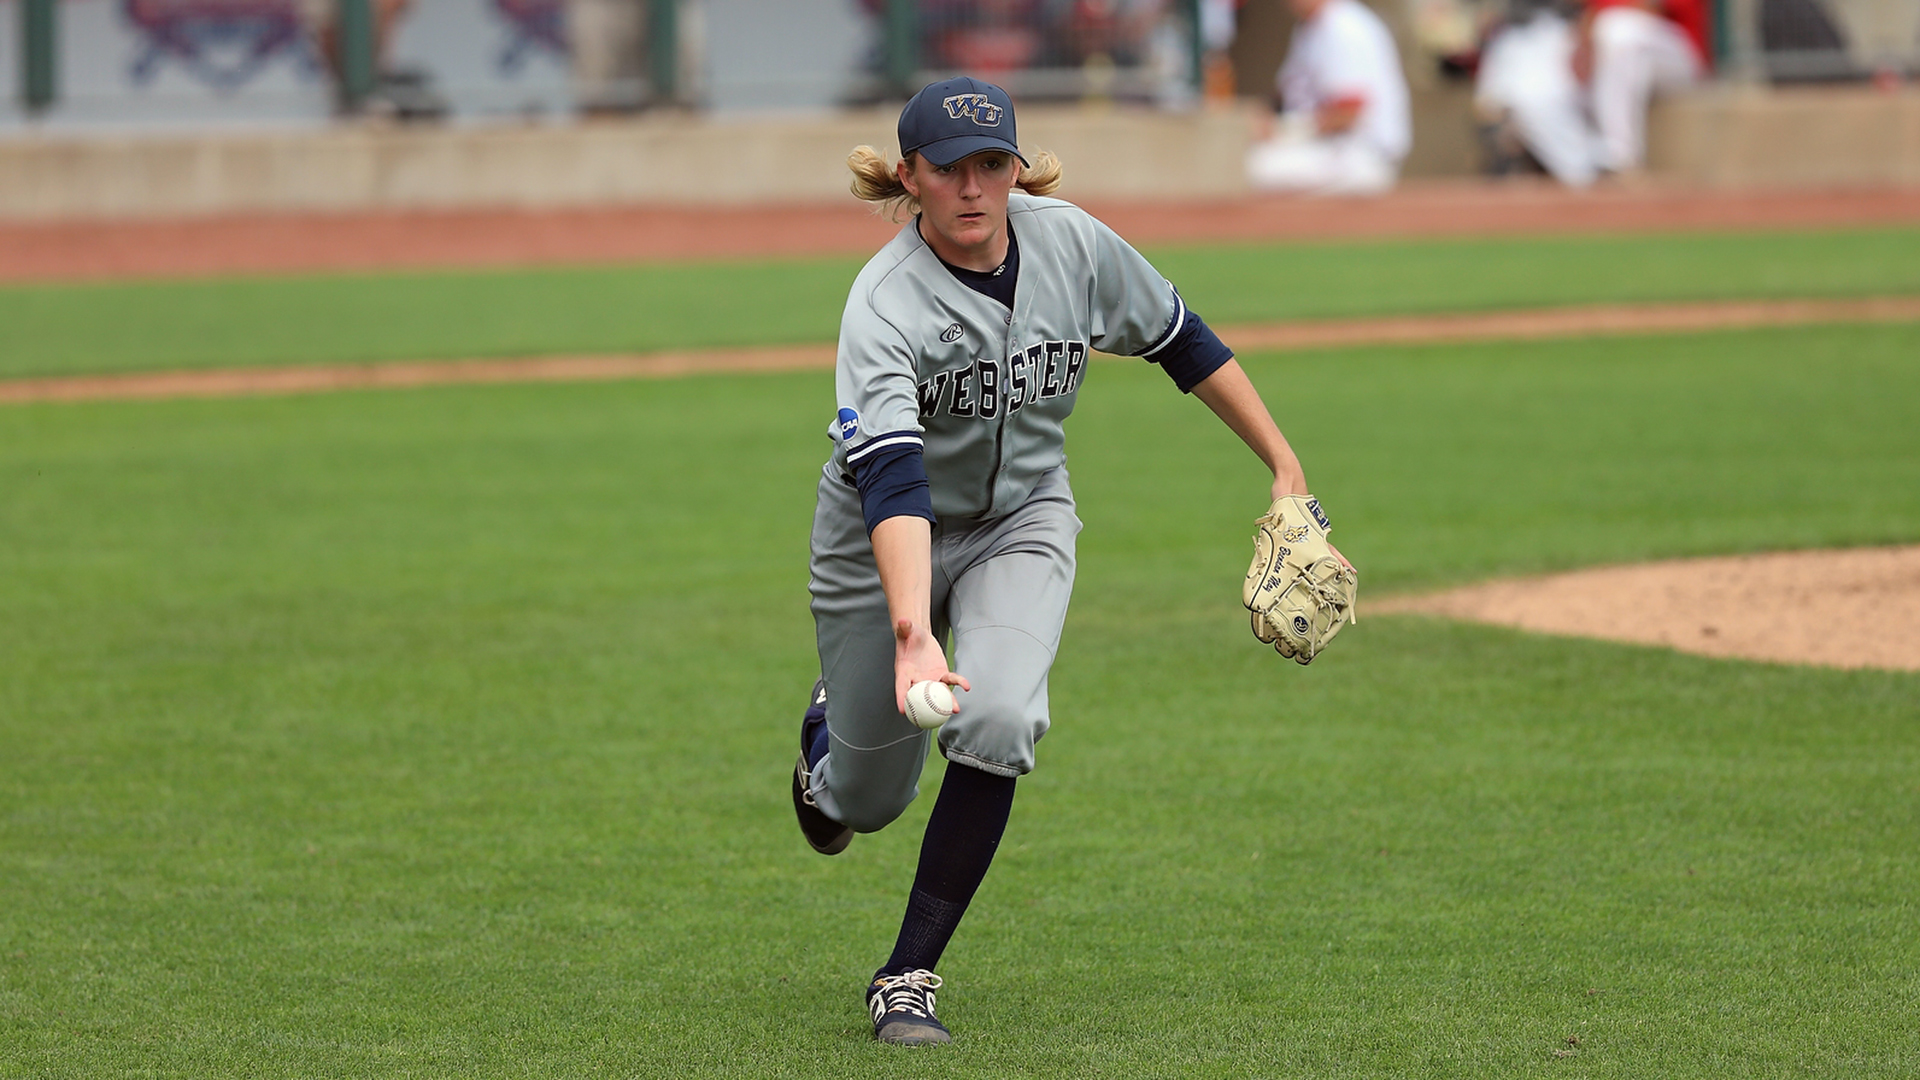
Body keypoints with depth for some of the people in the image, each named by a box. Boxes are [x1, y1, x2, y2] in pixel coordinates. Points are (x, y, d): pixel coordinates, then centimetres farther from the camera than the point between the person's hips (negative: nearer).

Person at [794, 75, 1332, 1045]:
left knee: (996, 721, -25)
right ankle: (832, 735, 49)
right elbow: (892, 480, -43)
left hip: (1022, 522, 2)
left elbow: (1181, 343, 2)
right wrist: (913, 630, -57)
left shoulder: (1073, 245, -16)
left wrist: (1284, 467, 4)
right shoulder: (884, 307, -31)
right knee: (871, 799, 8)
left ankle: (910, 973, -12)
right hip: (886, 539, -2)